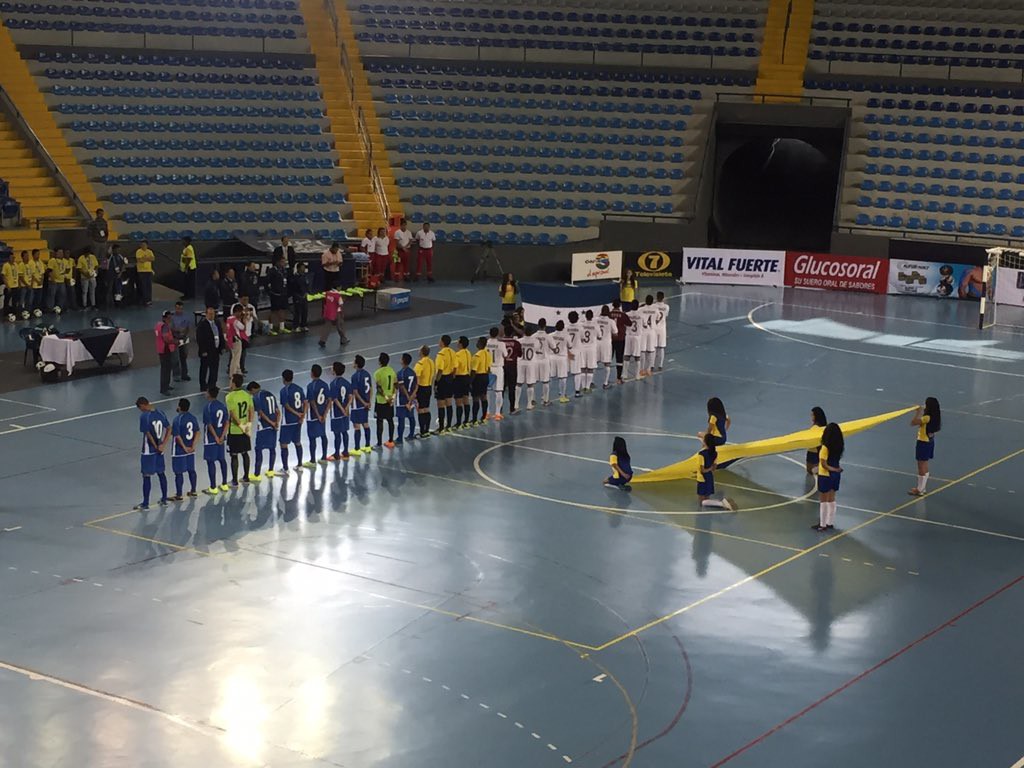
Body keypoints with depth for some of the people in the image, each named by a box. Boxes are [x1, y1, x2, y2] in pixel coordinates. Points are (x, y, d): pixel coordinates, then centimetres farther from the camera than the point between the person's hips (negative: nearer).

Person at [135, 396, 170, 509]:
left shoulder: (144, 416, -18)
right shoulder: (160, 412, 2)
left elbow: (148, 435, -19)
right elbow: (169, 429, 4)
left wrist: (156, 447, -6)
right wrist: (163, 445, -1)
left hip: (148, 451, -7)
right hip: (159, 450, 7)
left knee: (147, 476, 1)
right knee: (161, 473, 18)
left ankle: (145, 504, 6)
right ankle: (164, 499, 28)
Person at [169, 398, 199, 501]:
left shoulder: (177, 419, -18)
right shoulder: (193, 418, 1)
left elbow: (177, 436, -20)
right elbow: (197, 432, 1)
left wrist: (184, 447, -12)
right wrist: (193, 446, -2)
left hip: (179, 451, -6)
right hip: (190, 451, 6)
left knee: (178, 473, 2)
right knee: (191, 470, 17)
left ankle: (179, 495, 8)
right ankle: (193, 491, 27)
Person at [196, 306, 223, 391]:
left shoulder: (217, 322, 8)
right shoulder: (202, 324, -12)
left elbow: (221, 335, 15)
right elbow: (199, 339, -14)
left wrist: (221, 347, 7)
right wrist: (203, 351, -15)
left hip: (216, 350, 6)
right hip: (206, 352, -6)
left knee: (215, 369, 9)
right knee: (204, 369, 5)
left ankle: (212, 385, 19)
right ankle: (204, 386, 13)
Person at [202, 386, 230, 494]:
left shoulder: (208, 407, -16)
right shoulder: (223, 406, 3)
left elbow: (209, 425, -19)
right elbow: (227, 422, 0)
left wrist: (216, 437, -13)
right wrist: (222, 436, -4)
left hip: (210, 439, -6)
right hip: (220, 438, 7)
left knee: (210, 462, 0)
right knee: (221, 459, 17)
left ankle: (213, 488, 4)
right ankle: (224, 484, 25)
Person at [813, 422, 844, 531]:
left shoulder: (825, 447, -22)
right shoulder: (839, 446, -3)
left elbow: (824, 464, -23)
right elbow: (838, 458, 3)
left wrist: (833, 469, -14)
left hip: (825, 476, -6)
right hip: (835, 475, 6)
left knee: (823, 501, 6)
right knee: (831, 499, 17)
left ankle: (822, 524, 12)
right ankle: (830, 523, 24)